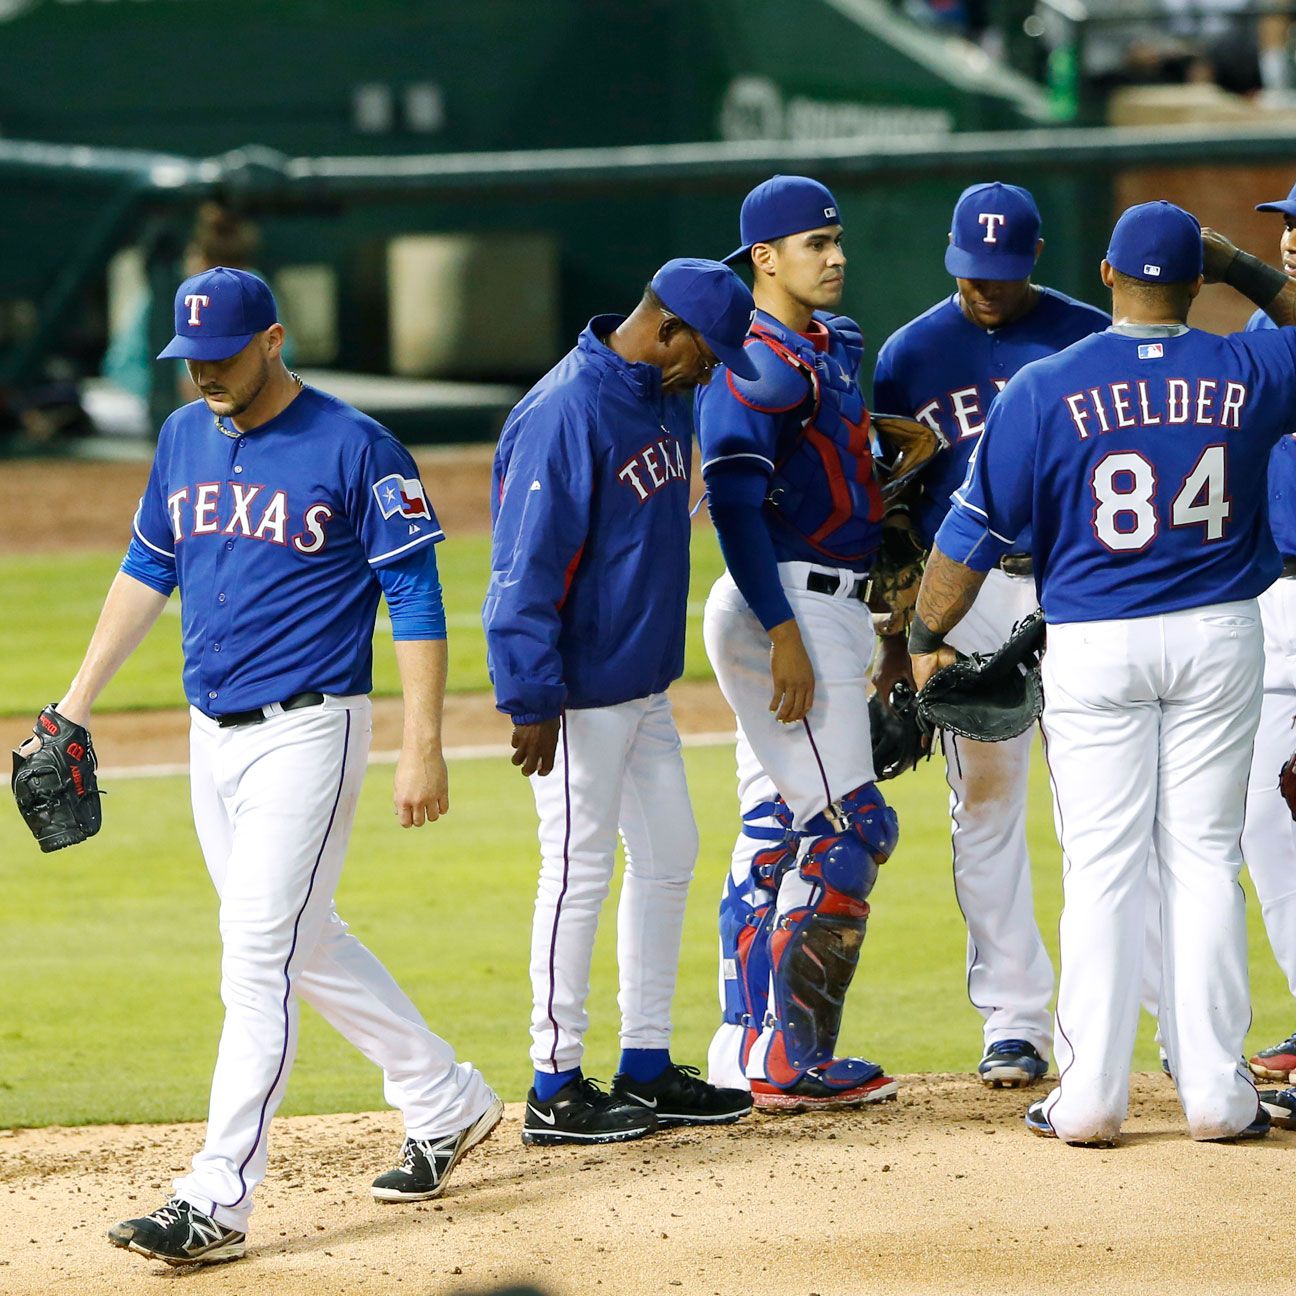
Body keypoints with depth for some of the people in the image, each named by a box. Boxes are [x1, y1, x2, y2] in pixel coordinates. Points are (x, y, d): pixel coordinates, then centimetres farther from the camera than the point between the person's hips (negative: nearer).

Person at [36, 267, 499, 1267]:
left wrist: (424, 748, -15)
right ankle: (445, 1102, 32)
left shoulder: (355, 449, -11)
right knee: (306, 947, 15)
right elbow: (147, 572, 20)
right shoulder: (186, 438, 9)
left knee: (258, 958, -12)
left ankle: (217, 1201, -15)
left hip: (308, 732, -7)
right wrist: (76, 704, 17)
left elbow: (416, 600, -10)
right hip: (213, 736, 8)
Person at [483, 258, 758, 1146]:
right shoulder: (566, 414, -20)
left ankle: (648, 1068, 22)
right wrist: (533, 701, -22)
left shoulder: (666, 398, 8)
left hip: (646, 687, 9)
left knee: (668, 855, 13)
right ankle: (556, 1088, 5)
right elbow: (526, 567, -21)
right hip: (581, 696, -9)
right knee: (580, 872, -3)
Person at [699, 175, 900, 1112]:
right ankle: (792, 1061, -10)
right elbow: (736, 506, -21)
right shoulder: (756, 366, -14)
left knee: (775, 834, 11)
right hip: (786, 609, -10)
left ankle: (748, 1051, 15)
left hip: (834, 607, 10)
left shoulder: (837, 347, 15)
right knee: (848, 826, -11)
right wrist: (783, 631, -26)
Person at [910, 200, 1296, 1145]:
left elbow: (976, 529, -4)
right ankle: (1215, 1092, 6)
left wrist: (926, 639, 7)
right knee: (1205, 861, 6)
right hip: (1219, 640, 1)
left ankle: (1091, 1097, 1)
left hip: (1094, 647, -1)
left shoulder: (1046, 390, -7)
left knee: (1104, 870, 1)